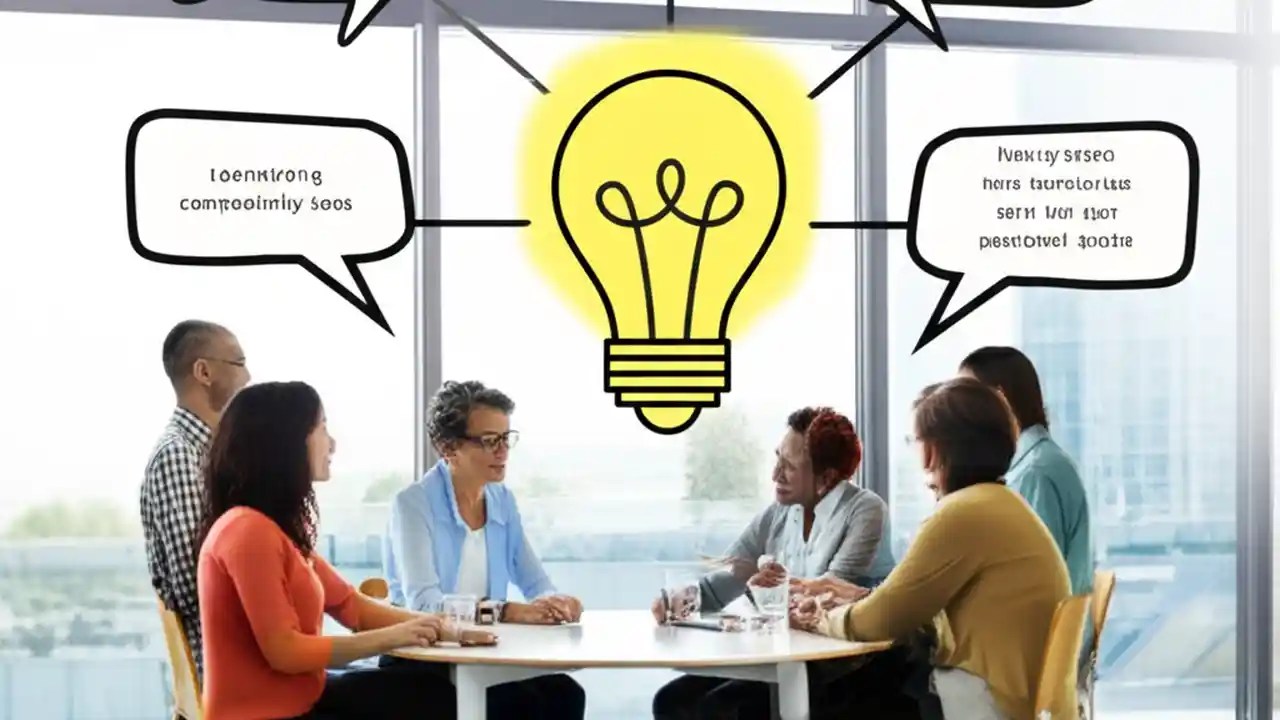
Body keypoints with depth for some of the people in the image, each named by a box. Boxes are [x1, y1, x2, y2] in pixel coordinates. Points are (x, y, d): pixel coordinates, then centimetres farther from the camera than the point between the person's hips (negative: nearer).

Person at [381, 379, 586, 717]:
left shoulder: (503, 501, 9)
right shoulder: (413, 503, -12)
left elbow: (537, 585, 8)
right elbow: (423, 602, -25)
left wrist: (556, 602, -18)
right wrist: (513, 612, -36)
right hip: (420, 660, -6)